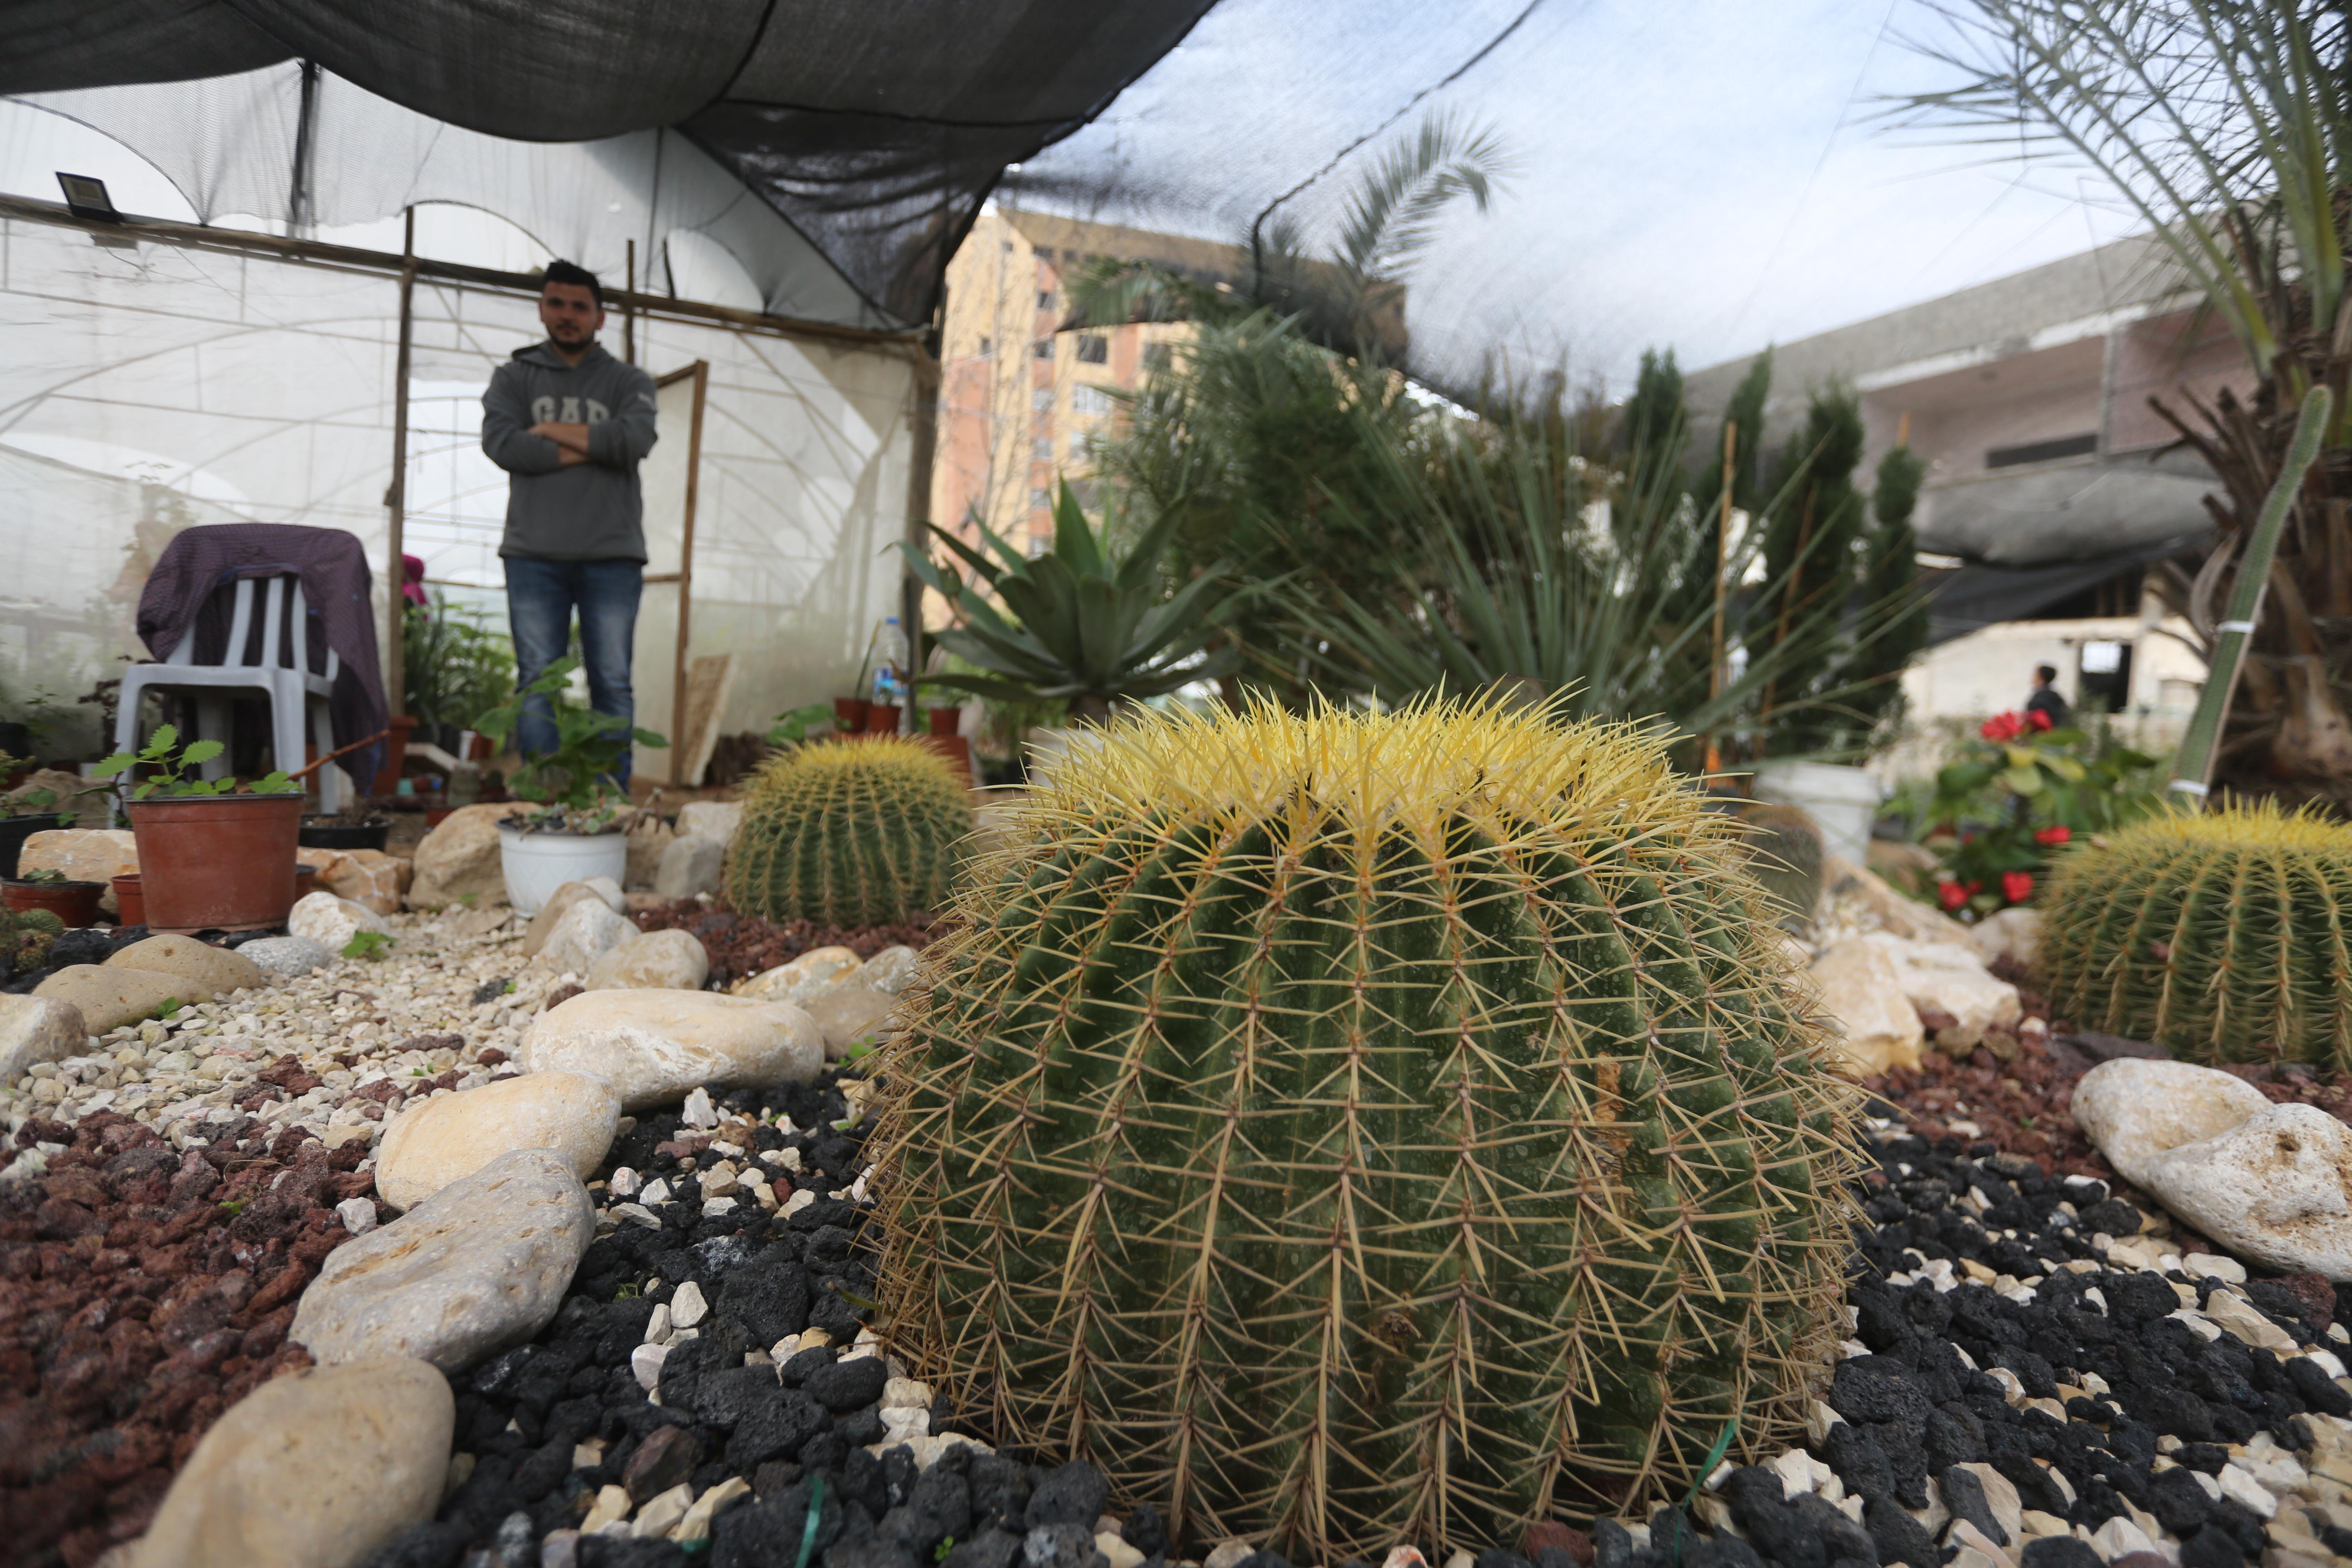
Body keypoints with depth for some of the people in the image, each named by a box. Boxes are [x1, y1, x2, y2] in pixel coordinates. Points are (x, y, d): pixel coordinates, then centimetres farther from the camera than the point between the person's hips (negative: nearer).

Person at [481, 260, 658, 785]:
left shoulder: (629, 381, 12)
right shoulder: (513, 377, 14)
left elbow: (635, 439, -9)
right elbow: (501, 443, -4)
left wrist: (553, 430, -3)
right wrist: (590, 449, -6)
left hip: (611, 555, -1)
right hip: (534, 555, 1)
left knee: (613, 684, -1)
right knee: (537, 683, 0)